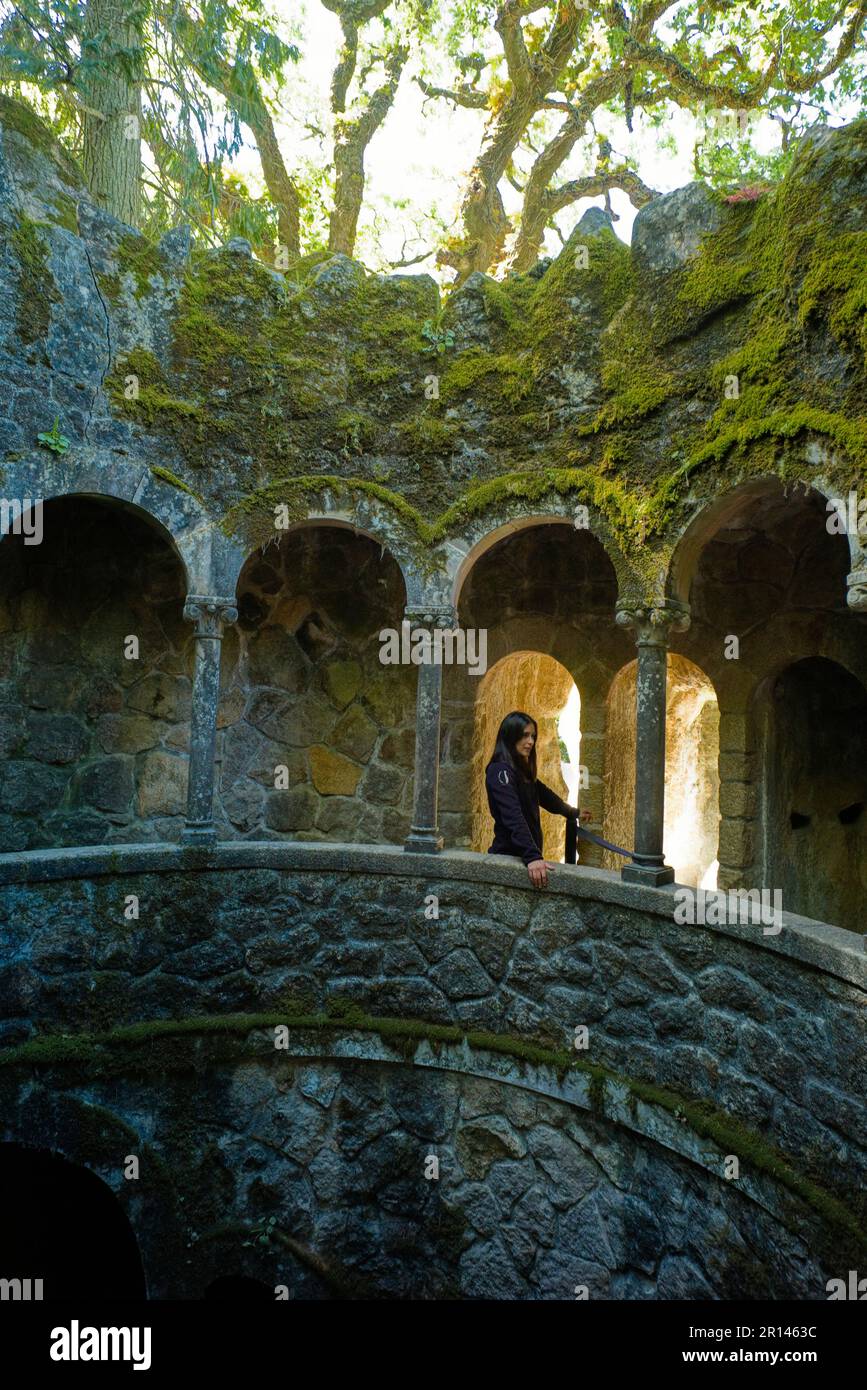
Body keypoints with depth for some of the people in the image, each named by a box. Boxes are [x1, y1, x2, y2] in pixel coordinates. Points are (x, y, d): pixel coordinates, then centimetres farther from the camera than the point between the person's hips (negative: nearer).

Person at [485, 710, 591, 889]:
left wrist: (574, 812, 41)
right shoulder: (500, 770, -17)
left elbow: (545, 795, 28)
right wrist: (532, 857, -39)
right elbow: (513, 817, -29)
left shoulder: (522, 770, 10)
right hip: (508, 857, -8)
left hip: (528, 855, 8)